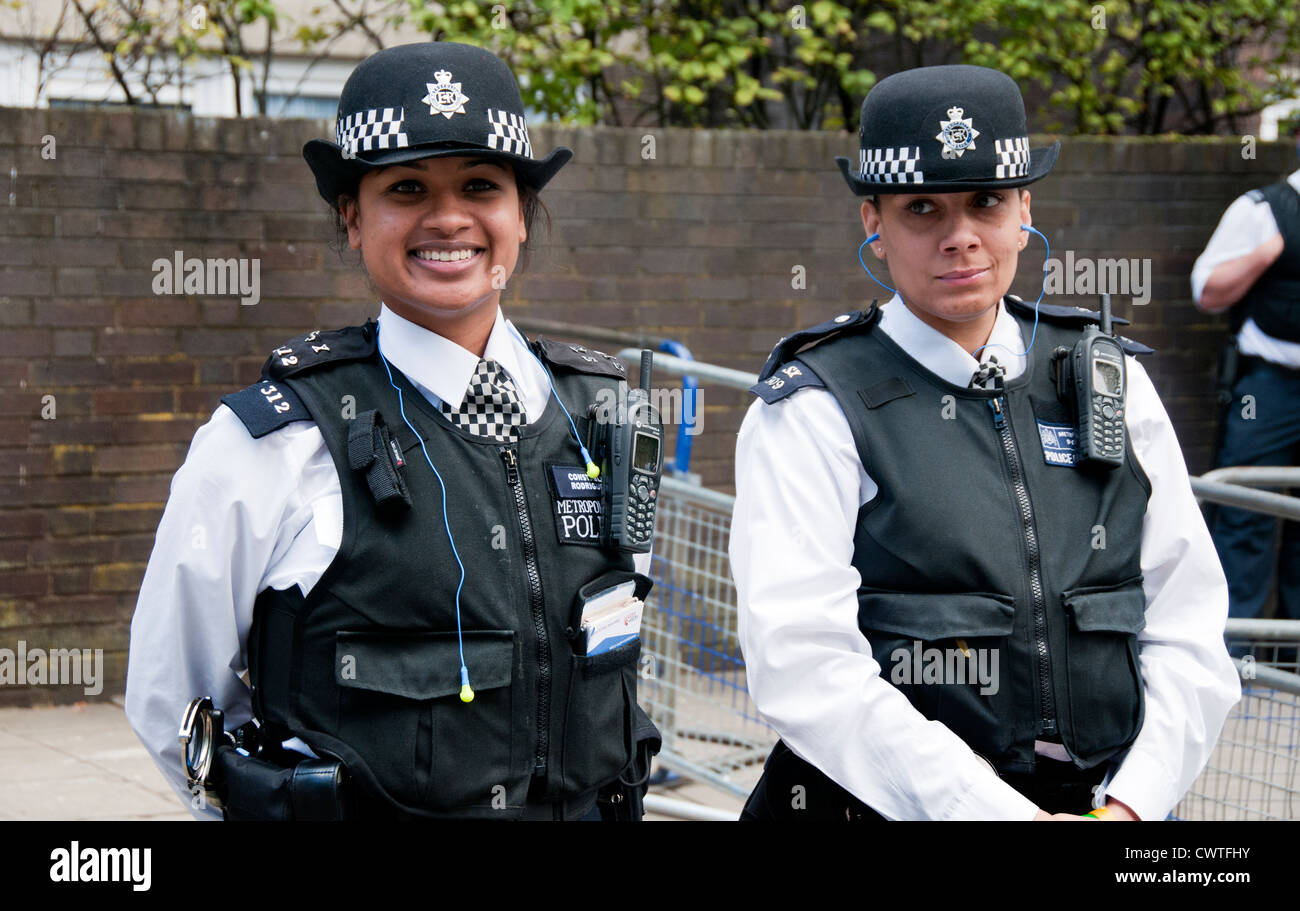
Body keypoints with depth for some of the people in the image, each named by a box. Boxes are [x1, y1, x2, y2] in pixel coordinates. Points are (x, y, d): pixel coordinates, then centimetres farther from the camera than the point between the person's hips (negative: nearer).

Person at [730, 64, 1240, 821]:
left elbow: (1188, 625, 6)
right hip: (884, 807, -3)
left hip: (1097, 801, 3)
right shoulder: (813, 412, -6)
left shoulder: (1114, 383, 7)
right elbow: (804, 666, -16)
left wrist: (1132, 802, -9)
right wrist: (1004, 813, -21)